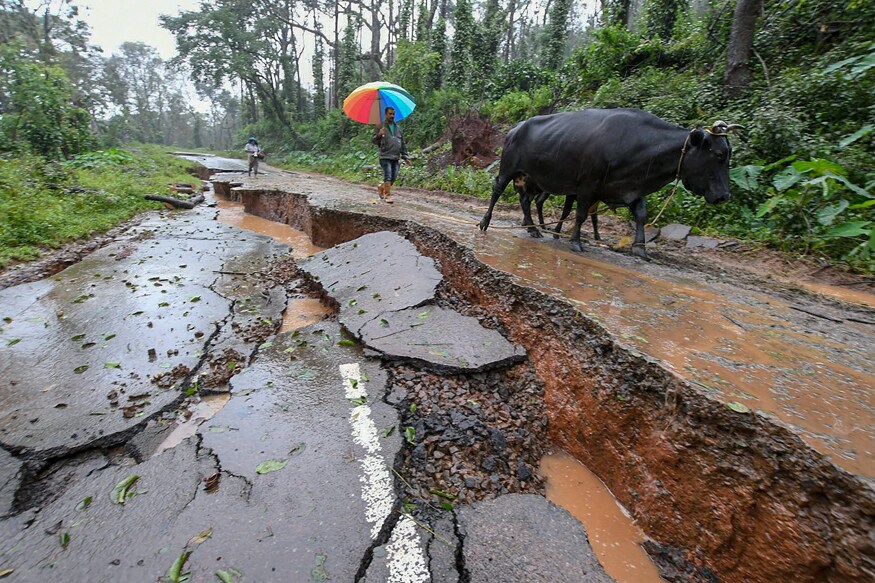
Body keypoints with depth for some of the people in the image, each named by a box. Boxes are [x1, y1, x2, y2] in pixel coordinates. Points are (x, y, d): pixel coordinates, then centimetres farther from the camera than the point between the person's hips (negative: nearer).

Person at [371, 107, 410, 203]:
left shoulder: (398, 128, 18)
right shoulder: (381, 126, 3)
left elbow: (403, 144, 21)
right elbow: (373, 140, -2)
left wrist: (405, 157, 15)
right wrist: (379, 135, -23)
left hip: (396, 158, 5)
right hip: (385, 157, -5)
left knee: (394, 178, 5)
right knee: (388, 177, -12)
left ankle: (381, 188, 29)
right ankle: (388, 195, -4)